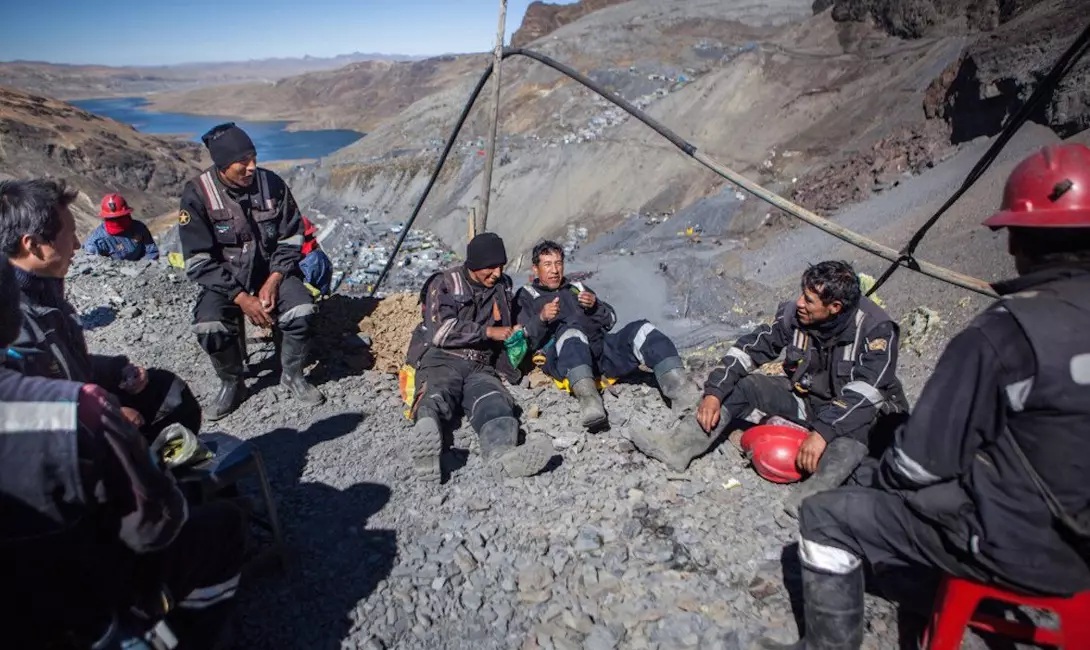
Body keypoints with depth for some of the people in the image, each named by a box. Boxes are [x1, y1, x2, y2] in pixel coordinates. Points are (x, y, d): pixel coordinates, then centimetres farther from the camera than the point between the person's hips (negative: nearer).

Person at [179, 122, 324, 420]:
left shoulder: (271, 183, -9)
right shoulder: (197, 195, -14)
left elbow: (291, 238, -2)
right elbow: (198, 263, -13)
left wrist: (273, 281, -15)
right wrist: (241, 298, -21)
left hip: (272, 273, 1)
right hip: (224, 280, -1)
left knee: (301, 312, -27)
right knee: (209, 328, -28)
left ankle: (292, 375, 1)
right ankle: (232, 384, 2)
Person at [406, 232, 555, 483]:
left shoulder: (502, 287, 20)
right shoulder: (445, 284, 5)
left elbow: (507, 329, 39)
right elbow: (440, 331, -10)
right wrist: (488, 331, -11)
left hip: (481, 366, 3)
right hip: (442, 359, -3)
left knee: (494, 401, -32)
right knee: (437, 395, -38)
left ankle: (504, 451, -64)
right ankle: (426, 439, -72)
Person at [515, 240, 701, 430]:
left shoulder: (577, 287, 31)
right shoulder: (527, 296, 20)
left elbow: (610, 320, 21)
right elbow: (524, 340, 4)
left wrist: (595, 306, -1)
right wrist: (541, 318, -15)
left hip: (600, 346, 4)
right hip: (562, 356, -4)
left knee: (641, 329, -21)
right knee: (571, 331, -37)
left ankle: (682, 393, -41)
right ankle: (589, 399, -60)